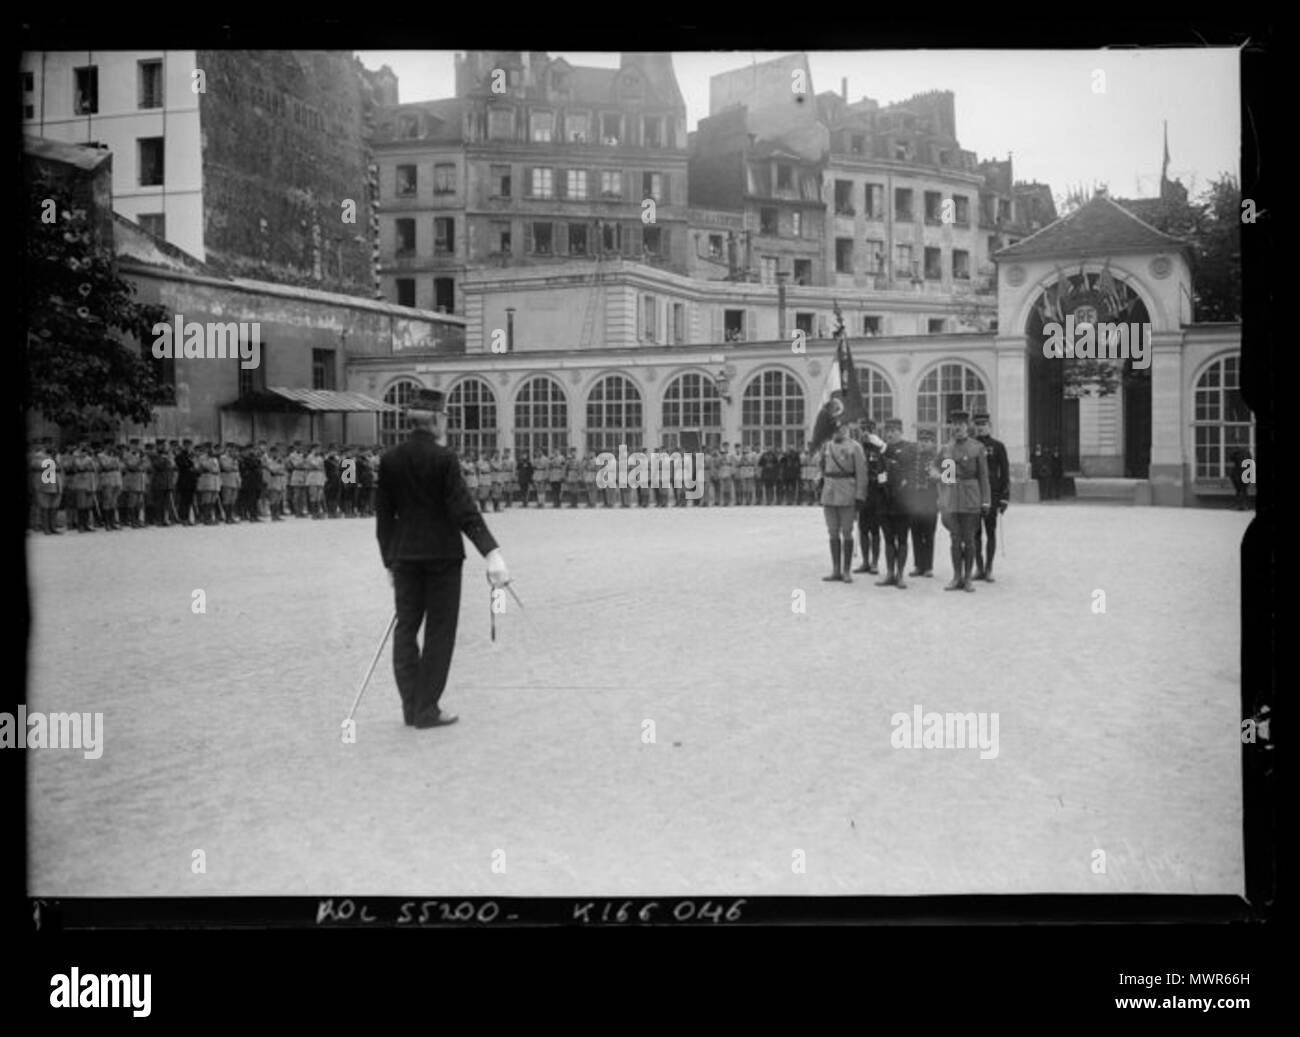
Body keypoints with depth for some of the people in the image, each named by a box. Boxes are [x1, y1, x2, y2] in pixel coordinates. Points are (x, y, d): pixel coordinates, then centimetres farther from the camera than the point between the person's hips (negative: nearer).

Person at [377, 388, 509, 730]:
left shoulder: (390, 460, 3)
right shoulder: (443, 458, -12)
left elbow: (384, 515, 8)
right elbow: (464, 509, -18)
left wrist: (390, 560, 17)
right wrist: (492, 552, -20)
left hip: (405, 555, 5)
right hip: (442, 554, -5)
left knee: (406, 627, 12)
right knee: (439, 631, 4)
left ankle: (411, 706, 14)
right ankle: (426, 710, 6)